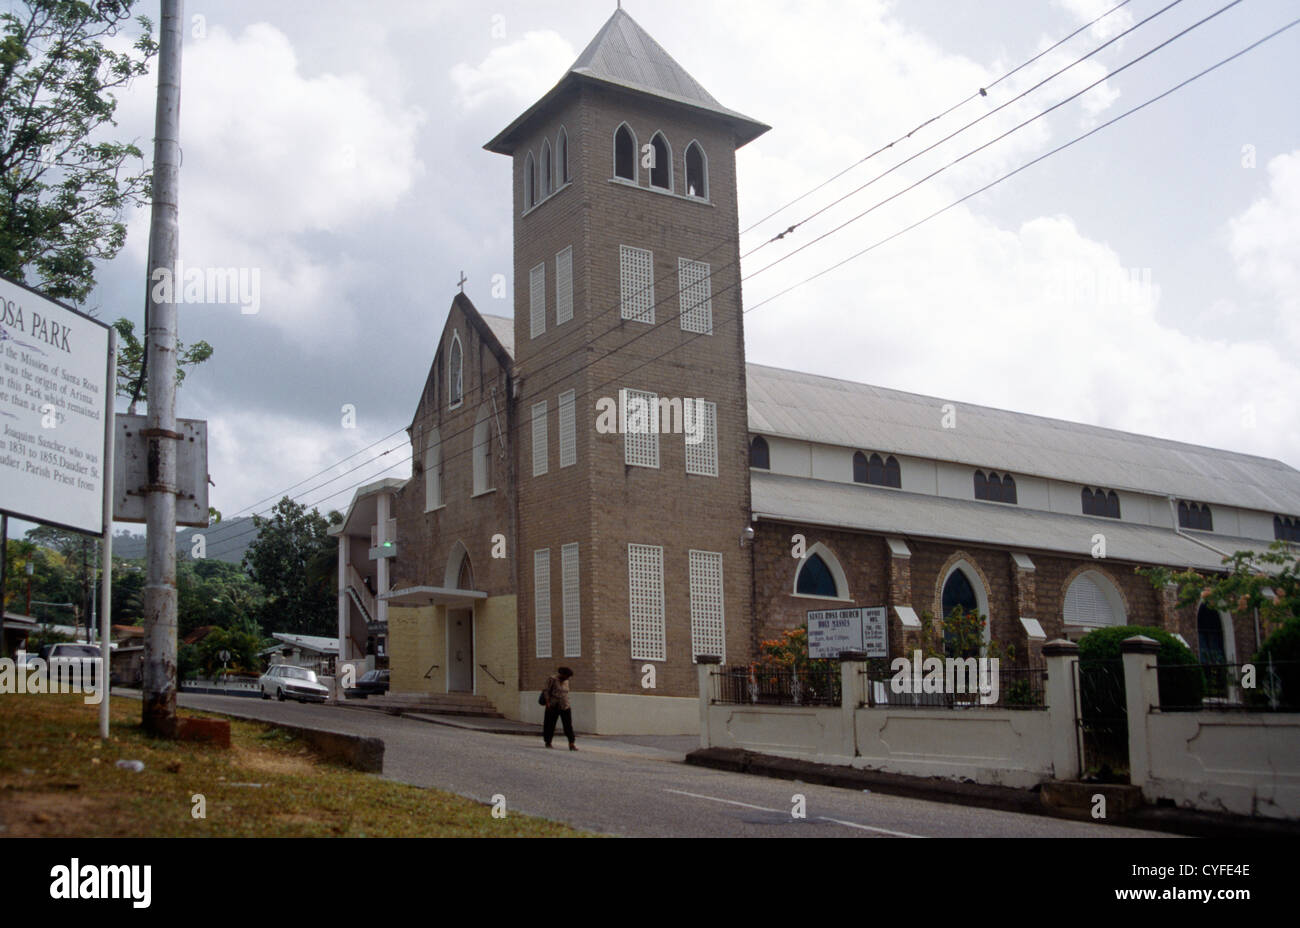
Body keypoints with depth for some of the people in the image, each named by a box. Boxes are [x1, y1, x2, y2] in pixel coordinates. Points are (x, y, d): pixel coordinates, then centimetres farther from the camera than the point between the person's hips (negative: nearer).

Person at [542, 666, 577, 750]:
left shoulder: (565, 681, 12)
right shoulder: (552, 679, -7)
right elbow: (546, 691, -8)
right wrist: (547, 703, -17)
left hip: (564, 706, 5)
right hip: (553, 706, -5)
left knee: (568, 725, -8)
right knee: (550, 724, 5)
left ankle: (571, 744, -15)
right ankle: (548, 742, 21)